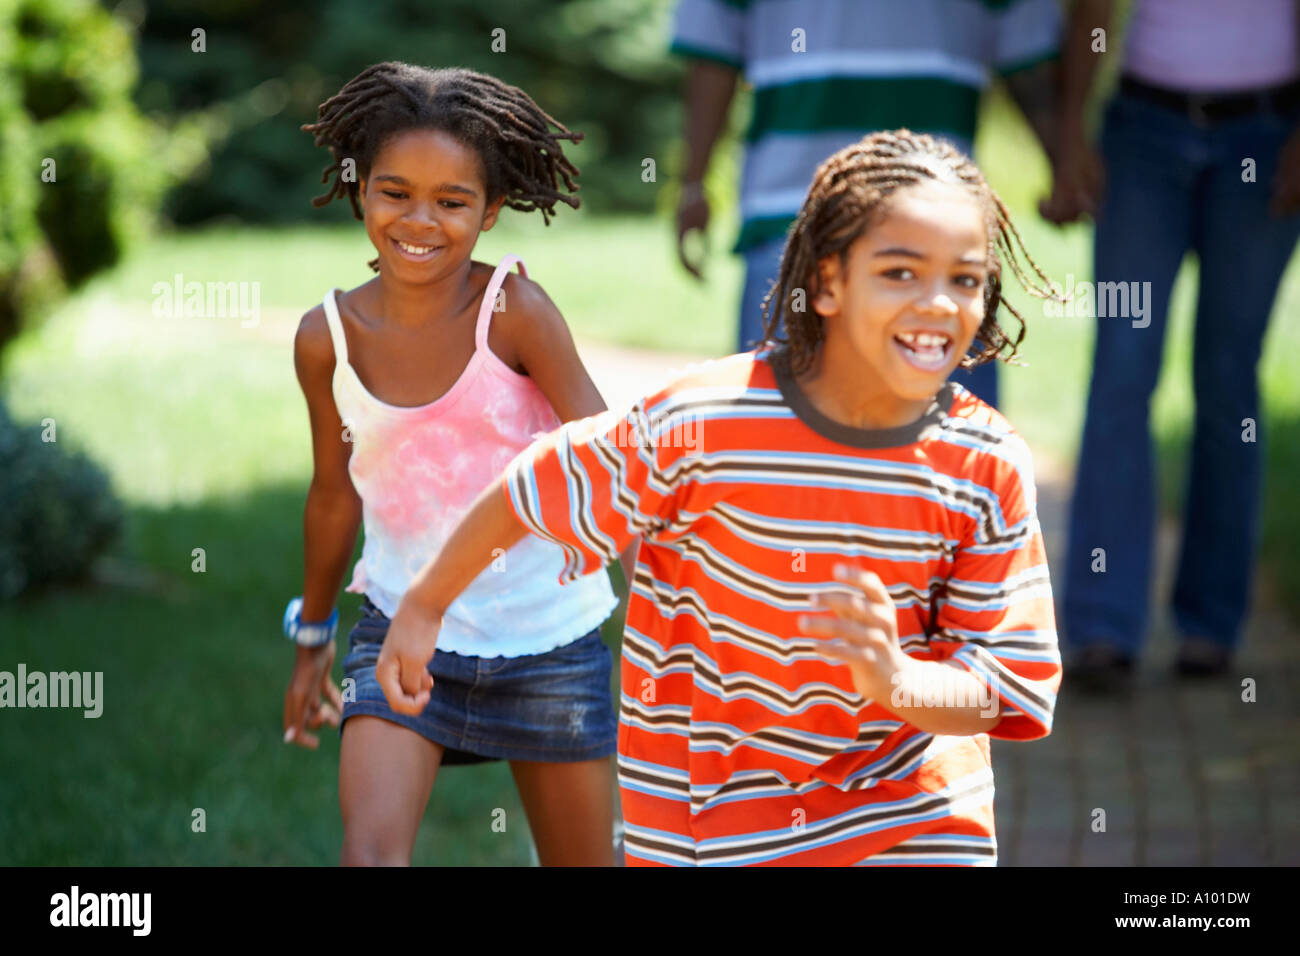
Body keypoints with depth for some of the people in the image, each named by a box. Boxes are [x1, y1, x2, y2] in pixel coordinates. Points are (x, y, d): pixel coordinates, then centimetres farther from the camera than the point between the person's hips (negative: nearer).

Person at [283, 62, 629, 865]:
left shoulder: (514, 310, -15)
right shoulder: (328, 338, -7)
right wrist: (312, 636, 20)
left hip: (548, 641, -1)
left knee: (584, 858, 11)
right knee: (371, 848, -19)